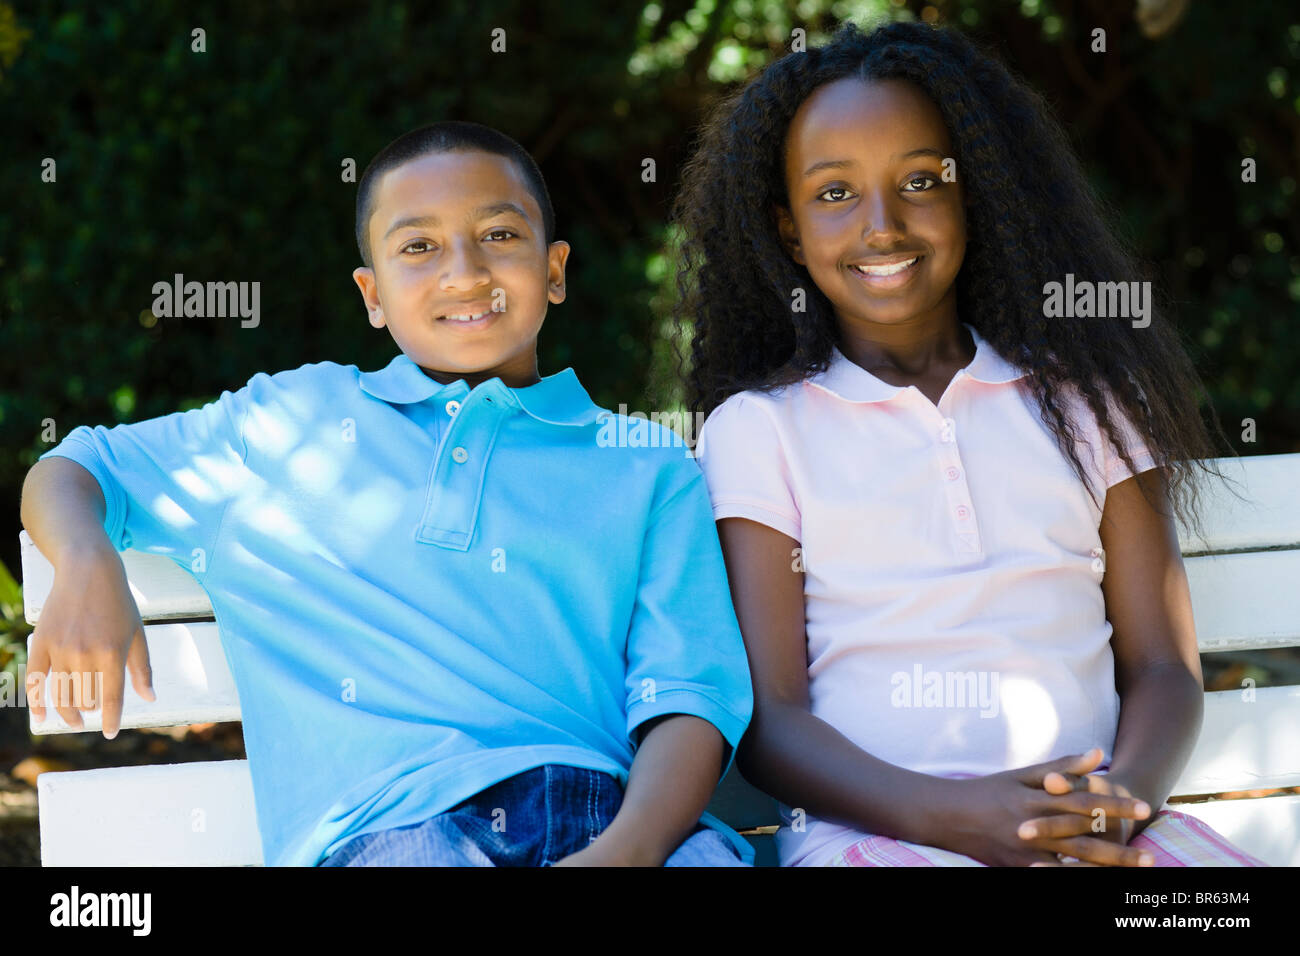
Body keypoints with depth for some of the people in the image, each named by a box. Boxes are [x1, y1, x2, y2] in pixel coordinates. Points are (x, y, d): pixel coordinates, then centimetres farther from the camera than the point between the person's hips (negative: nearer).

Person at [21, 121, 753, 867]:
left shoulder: (648, 474, 21)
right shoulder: (292, 422, 24)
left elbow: (690, 696, 7)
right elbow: (73, 470, 32)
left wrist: (627, 849, -15)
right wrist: (88, 567, 6)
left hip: (612, 811, 1)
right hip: (387, 819, 0)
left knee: (713, 856, -34)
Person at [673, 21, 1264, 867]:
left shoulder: (1082, 404, 18)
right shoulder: (756, 431, 11)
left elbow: (1164, 668, 12)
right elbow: (767, 712, 3)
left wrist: (1125, 795, -11)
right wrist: (948, 814, -15)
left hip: (1092, 821, 2)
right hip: (871, 824, -1)